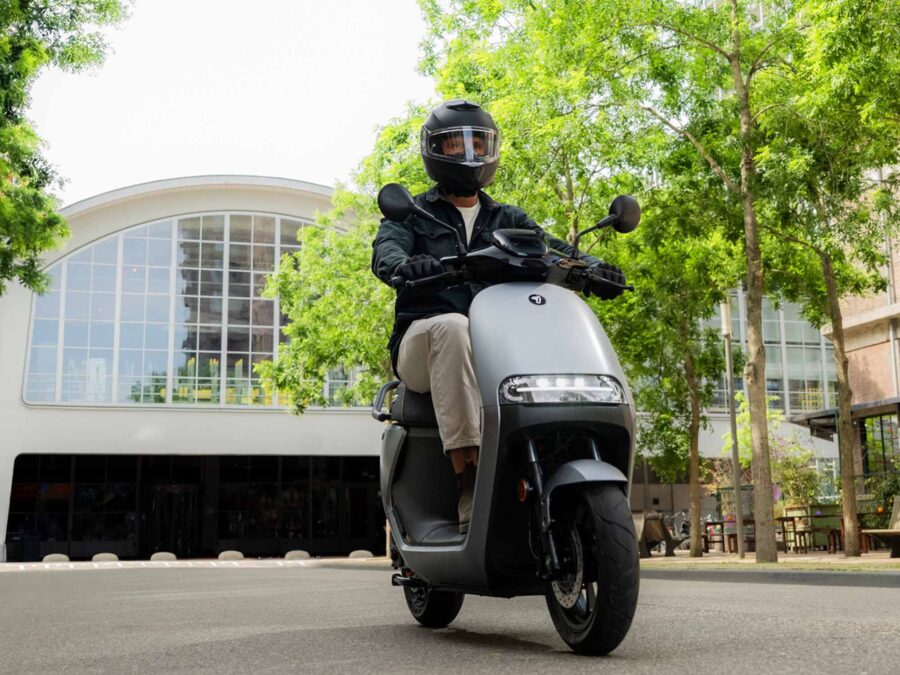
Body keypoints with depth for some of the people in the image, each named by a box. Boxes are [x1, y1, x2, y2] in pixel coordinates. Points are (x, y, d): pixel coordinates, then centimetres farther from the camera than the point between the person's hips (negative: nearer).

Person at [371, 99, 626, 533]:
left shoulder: (508, 220, 25)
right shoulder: (412, 213, 16)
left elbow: (549, 248, 8)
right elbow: (385, 251, -6)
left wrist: (592, 266, -15)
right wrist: (406, 265, -32)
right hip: (423, 341, -3)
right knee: (453, 327, -37)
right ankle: (466, 460, -45)